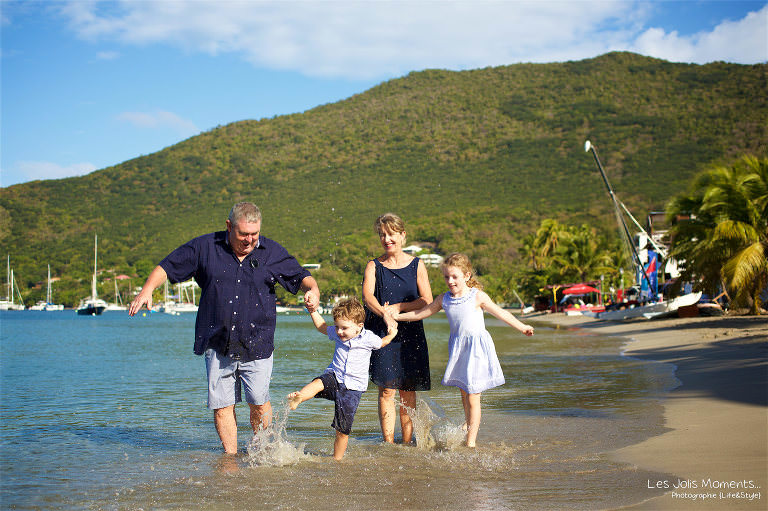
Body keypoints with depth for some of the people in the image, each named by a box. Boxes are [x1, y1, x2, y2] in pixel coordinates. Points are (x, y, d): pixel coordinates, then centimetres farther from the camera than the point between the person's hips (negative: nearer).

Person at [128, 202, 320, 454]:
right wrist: (147, 290, -5)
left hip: (257, 343, -1)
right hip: (218, 344, 1)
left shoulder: (273, 252, 5)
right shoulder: (205, 247, 4)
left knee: (258, 402, -6)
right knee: (222, 404, 1)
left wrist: (313, 289, -11)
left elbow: (301, 277, 11)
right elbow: (167, 267, 10)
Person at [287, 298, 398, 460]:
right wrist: (313, 310, 15)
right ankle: (296, 399, -62)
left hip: (353, 387, -2)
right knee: (319, 383, -37)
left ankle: (337, 459, 15)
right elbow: (322, 327, 23)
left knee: (342, 431, -1)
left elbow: (382, 342, 15)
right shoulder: (336, 334, 4)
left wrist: (391, 333, 0)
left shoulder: (368, 338, -5)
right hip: (334, 377, 2)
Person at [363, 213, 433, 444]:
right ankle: (389, 443, -3)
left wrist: (398, 307, -14)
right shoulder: (373, 266, 5)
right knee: (387, 390, -7)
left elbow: (427, 300, -1)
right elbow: (367, 296, -12)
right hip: (382, 332, -1)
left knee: (408, 391, 3)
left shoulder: (416, 265, 7)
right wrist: (384, 313, -31)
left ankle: (407, 443, 12)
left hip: (411, 333, 1)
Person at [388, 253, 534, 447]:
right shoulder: (444, 299, 3)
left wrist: (522, 327, 10)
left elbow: (500, 313, 2)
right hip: (458, 348, 5)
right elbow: (422, 312, 13)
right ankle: (470, 423, 44)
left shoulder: (477, 296, -9)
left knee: (472, 397, -4)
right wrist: (398, 316, 7)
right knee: (463, 393, 19)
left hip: (477, 347, -5)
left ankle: (471, 441, 3)